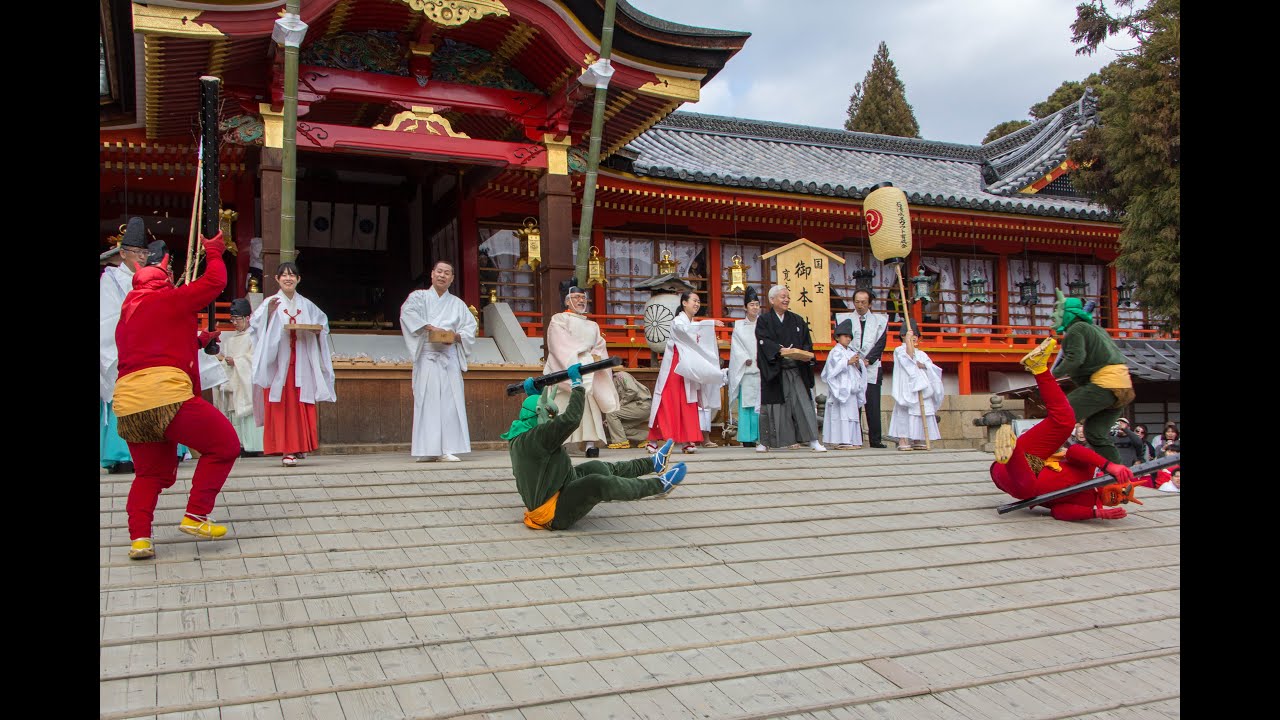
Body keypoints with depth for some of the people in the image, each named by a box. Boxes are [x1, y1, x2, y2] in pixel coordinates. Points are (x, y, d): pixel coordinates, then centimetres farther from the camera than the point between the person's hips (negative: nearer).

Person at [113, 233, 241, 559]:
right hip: (166, 395, -8)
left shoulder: (127, 314, 28)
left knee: (150, 474, 20)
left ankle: (139, 538, 5)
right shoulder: (168, 300, 4)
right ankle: (196, 517, 0)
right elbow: (215, 282, 10)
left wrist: (197, 341, 37)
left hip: (128, 403, 8)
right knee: (224, 446, 4)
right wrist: (214, 252, 25)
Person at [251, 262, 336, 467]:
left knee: (301, 406, 2)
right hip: (279, 362, -3)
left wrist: (316, 330, -1)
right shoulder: (271, 302, 2)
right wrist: (269, 312, -23)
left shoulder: (306, 305, 12)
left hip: (302, 363, 3)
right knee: (282, 406, -6)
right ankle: (287, 450, -5)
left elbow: (322, 322, 20)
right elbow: (256, 324, -7)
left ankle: (298, 446, 15)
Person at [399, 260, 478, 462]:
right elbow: (407, 312, -10)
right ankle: (426, 450, -10)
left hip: (450, 357, 3)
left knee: (451, 401, -5)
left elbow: (470, 326, 12)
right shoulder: (419, 297, 10)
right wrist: (430, 327, -18)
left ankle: (448, 449, -5)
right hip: (427, 356, -3)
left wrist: (456, 336, -8)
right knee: (427, 401, -9)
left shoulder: (457, 303, 19)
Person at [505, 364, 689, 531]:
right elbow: (571, 418, -32)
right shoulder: (532, 439, -24)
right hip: (555, 513, -12)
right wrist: (576, 381, -23)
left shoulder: (518, 436, 7)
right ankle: (661, 484, -20)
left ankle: (654, 463, 31)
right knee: (598, 484, -32)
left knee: (599, 468, 18)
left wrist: (532, 394, 25)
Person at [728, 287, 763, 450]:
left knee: (760, 404, -8)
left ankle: (762, 439, -10)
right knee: (745, 404, -1)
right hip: (745, 370, 1)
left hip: (762, 369, -1)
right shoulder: (739, 326, 13)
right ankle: (748, 439, 4)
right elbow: (736, 346, 7)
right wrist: (746, 359, -8)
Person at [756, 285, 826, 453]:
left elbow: (806, 342, 10)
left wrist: (805, 354, -11)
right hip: (773, 370, -3)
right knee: (772, 405, 0)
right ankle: (766, 441, 10)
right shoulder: (763, 320, 3)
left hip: (796, 369, 3)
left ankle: (813, 441, -6)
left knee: (803, 402, -5)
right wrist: (780, 350, -28)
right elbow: (764, 341, -11)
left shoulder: (797, 320, 16)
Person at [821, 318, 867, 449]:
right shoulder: (836, 352, -1)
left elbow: (859, 371, 18)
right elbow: (835, 366, -17)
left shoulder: (850, 353, 21)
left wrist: (857, 365, -2)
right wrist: (848, 362, -21)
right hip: (841, 388, -8)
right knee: (842, 414, -12)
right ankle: (842, 441, -15)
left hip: (851, 389, 8)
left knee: (852, 413, 6)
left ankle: (852, 441, 9)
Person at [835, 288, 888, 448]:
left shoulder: (880, 320, 13)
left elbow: (880, 343, 3)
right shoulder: (844, 319, 12)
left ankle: (875, 440, -1)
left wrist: (867, 360, -10)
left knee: (873, 405, -4)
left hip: (872, 368, 0)